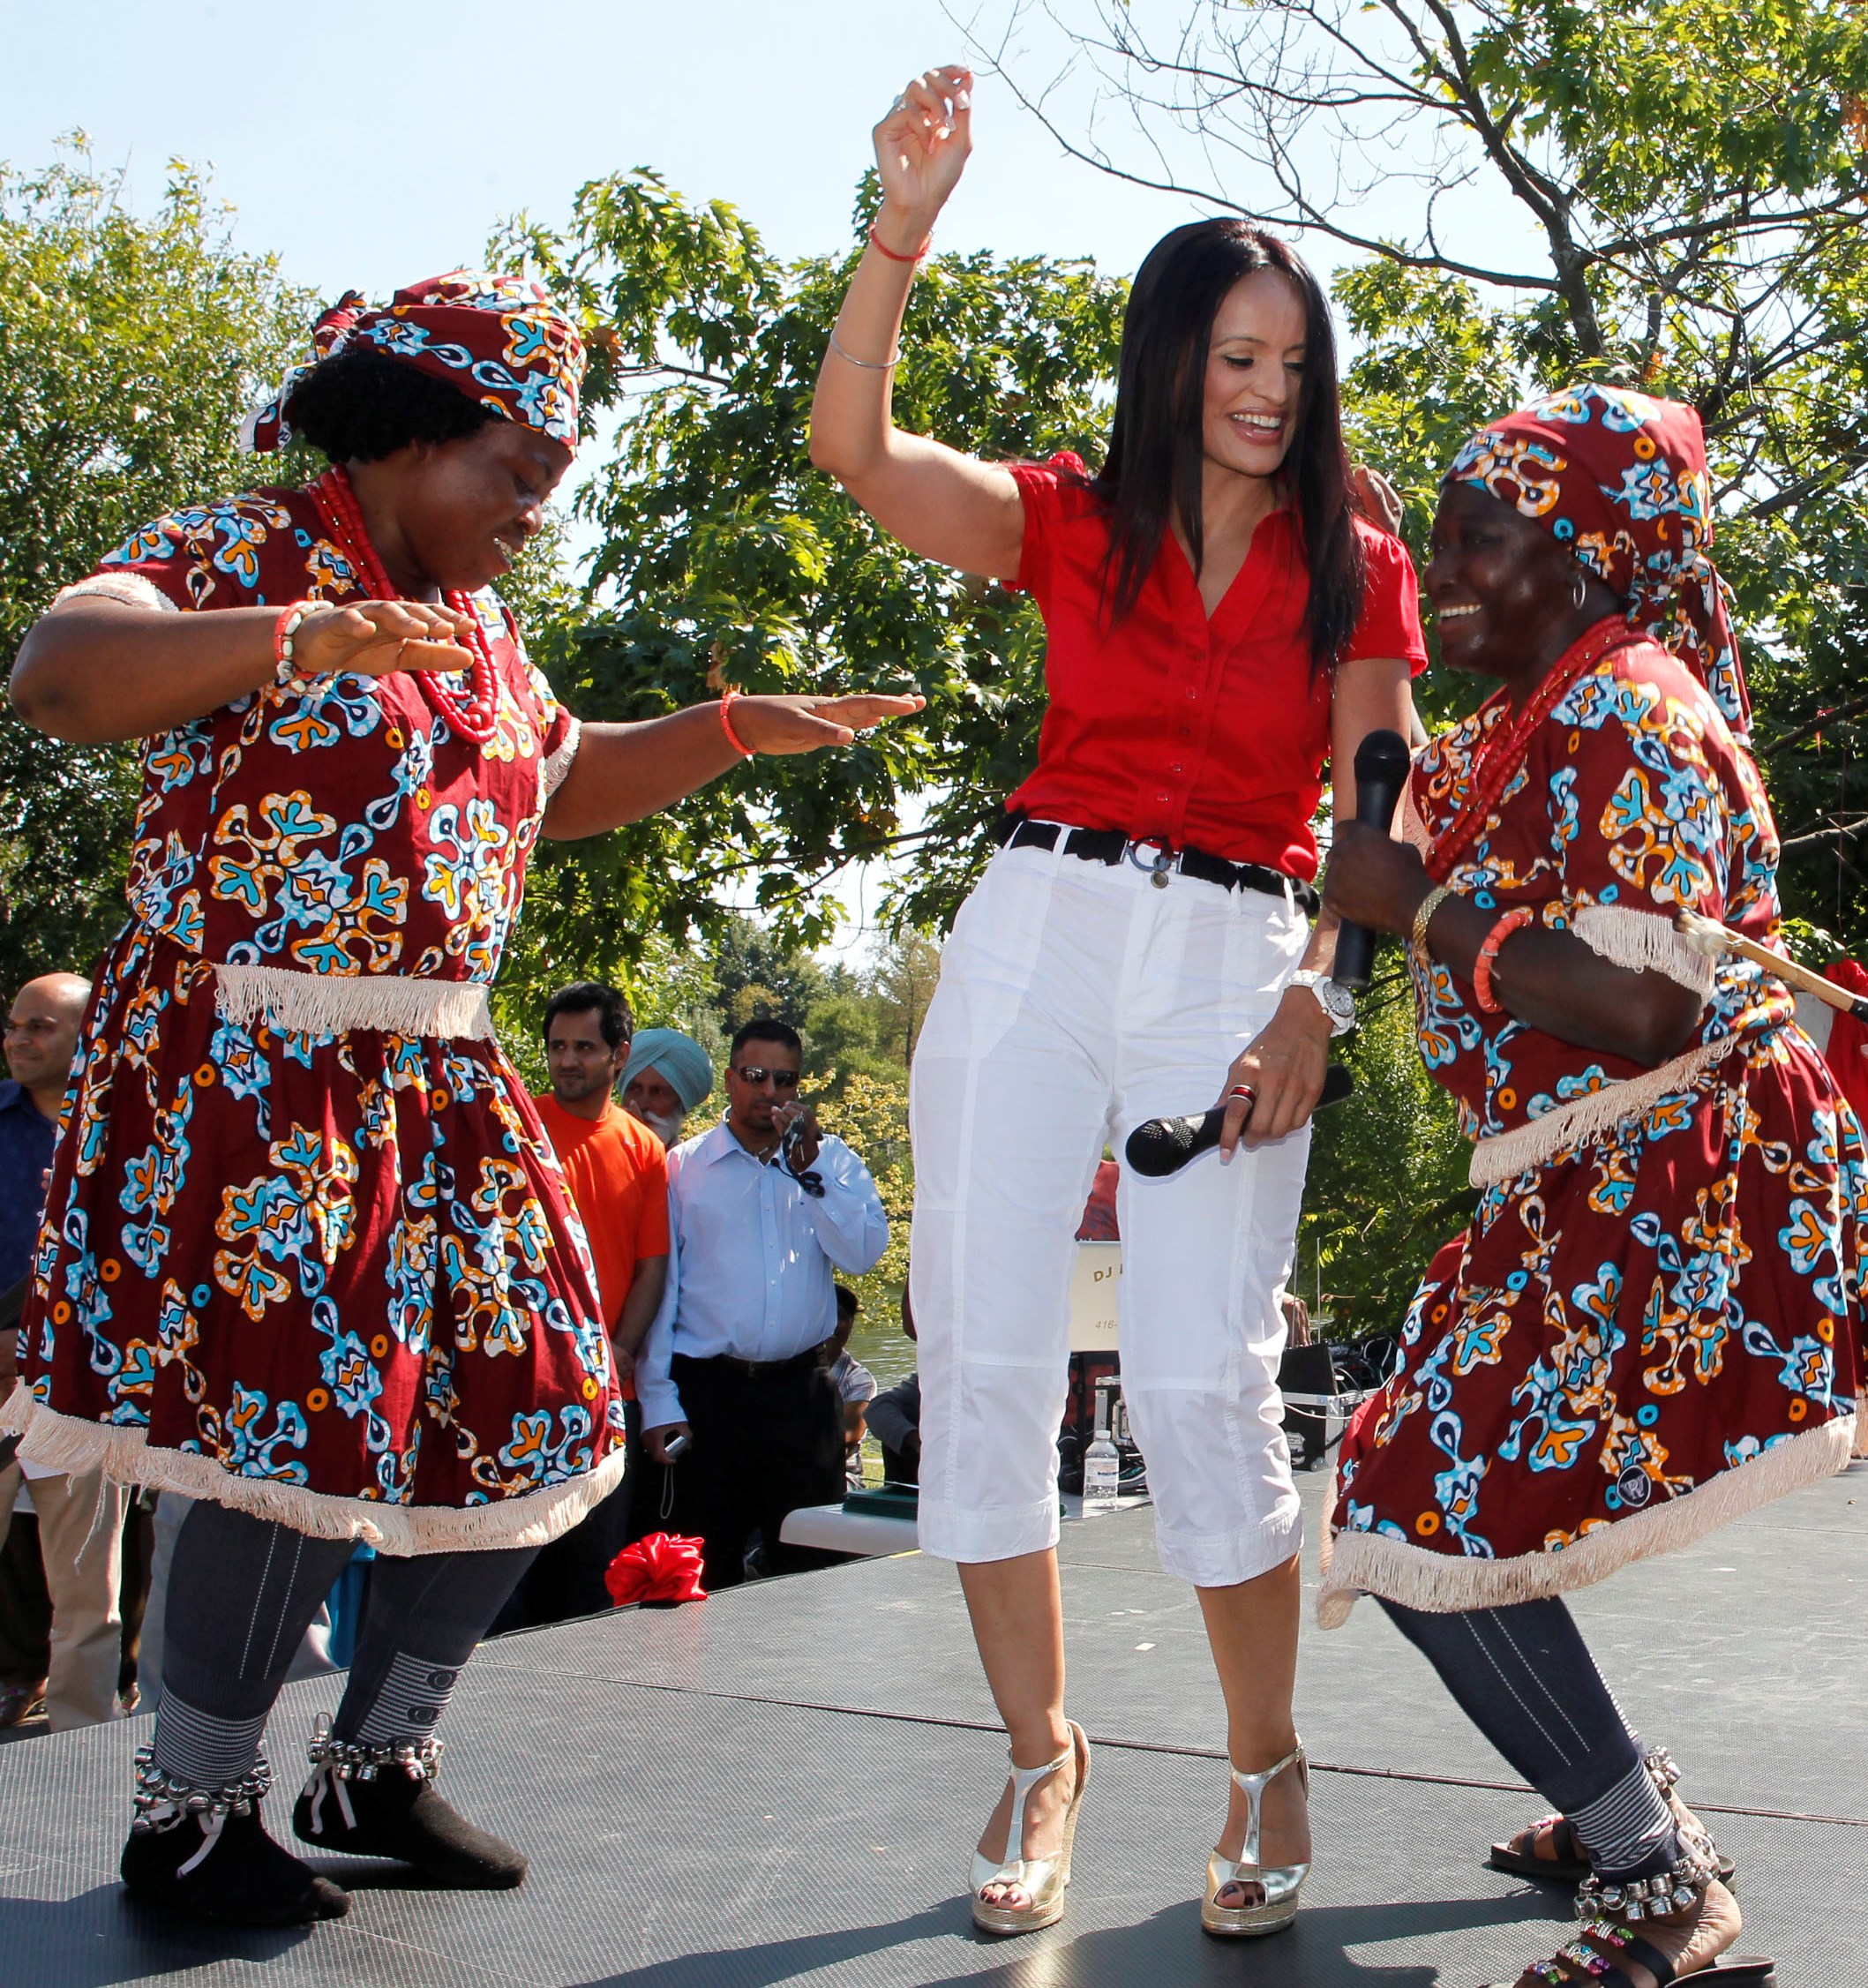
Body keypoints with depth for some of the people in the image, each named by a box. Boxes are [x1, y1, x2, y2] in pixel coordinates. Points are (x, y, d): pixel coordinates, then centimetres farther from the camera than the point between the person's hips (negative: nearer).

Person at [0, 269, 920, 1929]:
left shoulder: (474, 627, 18)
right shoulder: (238, 554, -5)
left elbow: (562, 781, 32)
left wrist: (739, 728, 21)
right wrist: (299, 639, -36)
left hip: (438, 1085, 8)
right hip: (251, 1072, -8)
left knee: (529, 1413, 7)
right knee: (299, 1415, -14)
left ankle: (379, 1762, 24)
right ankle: (192, 1813, 7)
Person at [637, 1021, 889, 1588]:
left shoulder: (834, 1161, 10)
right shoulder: (683, 1166, 5)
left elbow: (864, 1254, -5)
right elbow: (658, 1284, 3)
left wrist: (808, 1170, -11)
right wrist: (658, 1398, -2)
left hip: (802, 1390, 1)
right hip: (707, 1390, -1)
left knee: (808, 1565, 4)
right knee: (706, 1569, 4)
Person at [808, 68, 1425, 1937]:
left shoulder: (1354, 568, 10)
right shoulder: (1070, 523, 9)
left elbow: (1369, 814, 7)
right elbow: (856, 452, -5)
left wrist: (1317, 1001, -8)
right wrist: (903, 222, -14)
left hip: (1236, 962, -1)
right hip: (1035, 928, 2)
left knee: (1202, 1380, -9)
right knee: (985, 1353, -1)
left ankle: (1267, 1772, 12)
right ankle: (1040, 1757, 16)